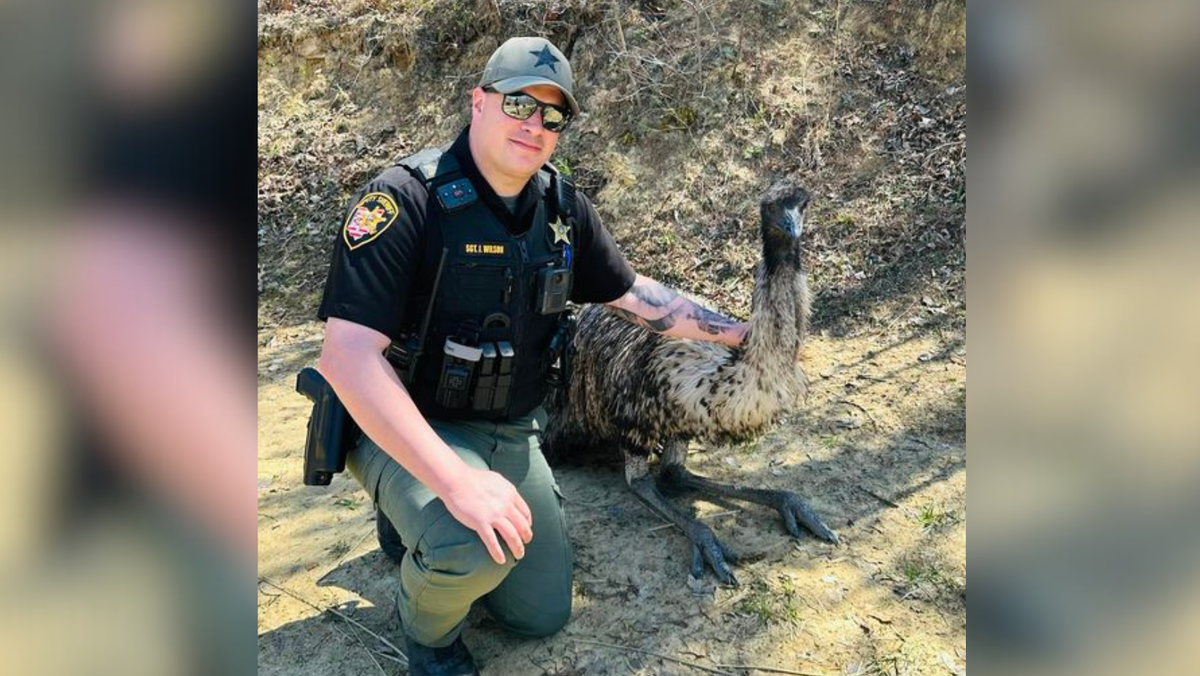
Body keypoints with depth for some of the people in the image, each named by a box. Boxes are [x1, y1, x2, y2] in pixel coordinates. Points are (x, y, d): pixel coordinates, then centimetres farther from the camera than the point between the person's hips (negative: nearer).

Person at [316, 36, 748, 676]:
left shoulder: (562, 206, -3)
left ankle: (424, 519, 33)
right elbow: (347, 355, -31)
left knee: (543, 614, 12)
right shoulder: (405, 198, -23)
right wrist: (457, 480, -38)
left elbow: (634, 295, 9)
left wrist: (741, 334, 10)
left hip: (511, 432, 6)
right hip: (409, 430, -6)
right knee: (471, 548, -36)